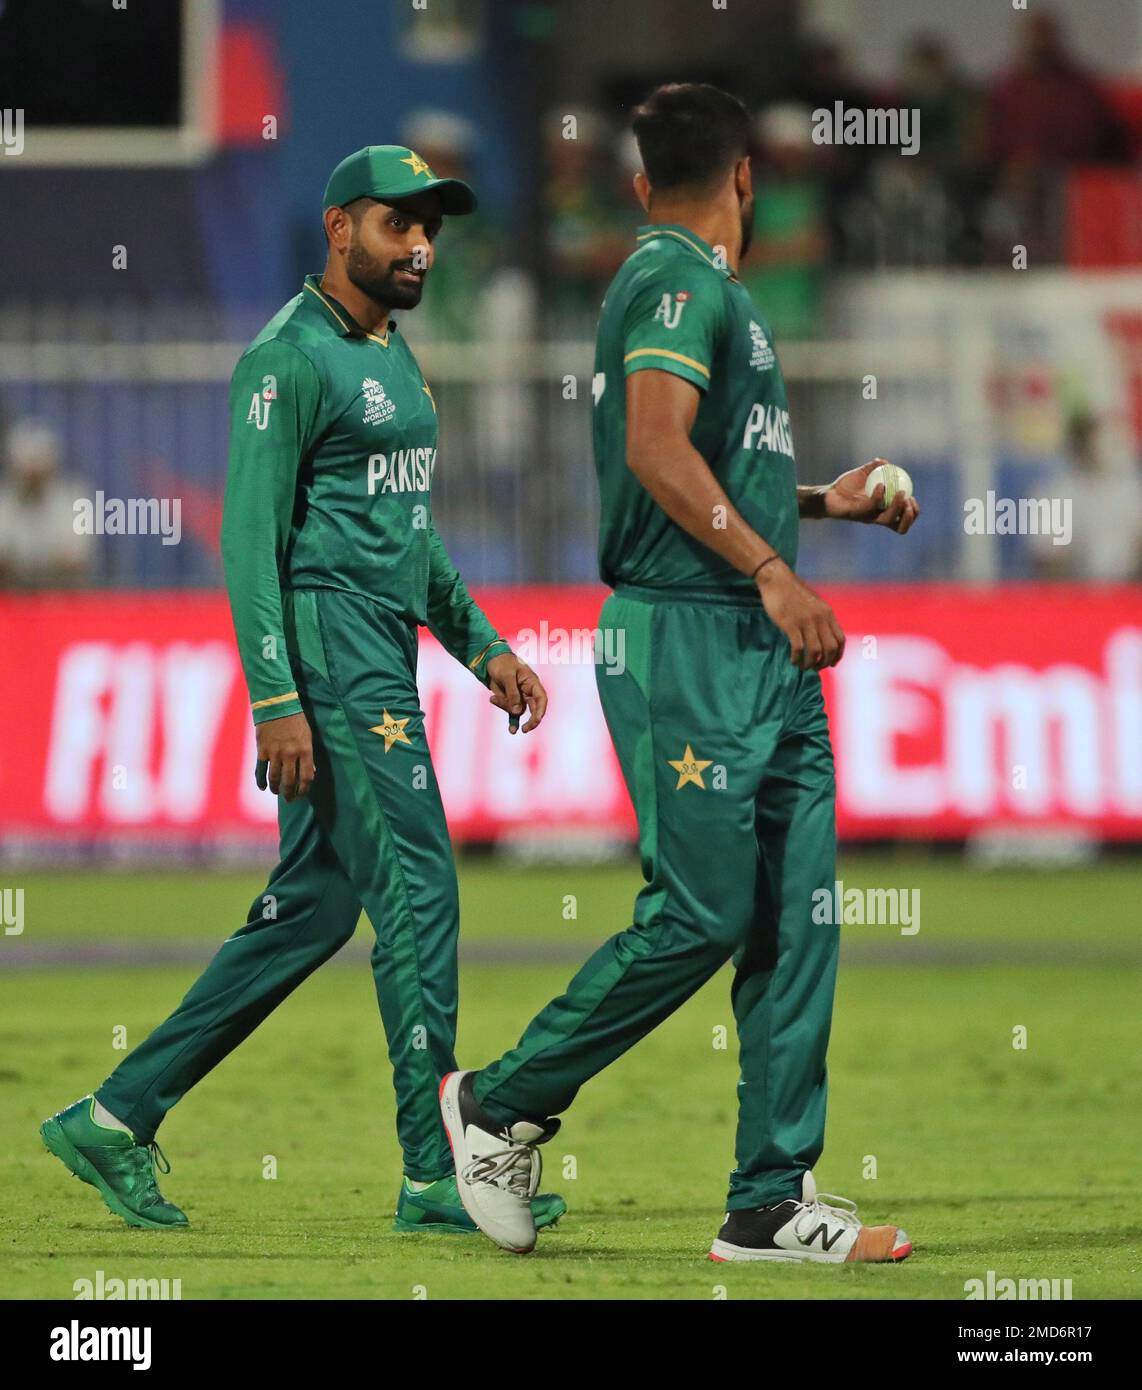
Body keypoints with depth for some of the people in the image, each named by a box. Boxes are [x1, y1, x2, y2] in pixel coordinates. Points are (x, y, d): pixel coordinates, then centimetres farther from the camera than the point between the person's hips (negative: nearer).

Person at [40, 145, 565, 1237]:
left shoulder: (394, 357, 20)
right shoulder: (290, 359, -10)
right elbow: (250, 536, -15)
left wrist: (482, 647, 20)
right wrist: (275, 702, -21)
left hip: (386, 654, 10)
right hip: (328, 646, -10)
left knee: (312, 909, 9)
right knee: (417, 889, -11)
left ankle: (117, 1117, 14)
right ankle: (436, 1174, -8)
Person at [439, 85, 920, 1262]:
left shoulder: (708, 287, 21)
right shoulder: (677, 279, -10)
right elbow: (657, 449, -23)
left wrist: (828, 501, 39)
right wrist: (771, 571, -27)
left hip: (765, 651, 10)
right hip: (685, 642, -10)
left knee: (795, 917, 3)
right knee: (702, 913, -9)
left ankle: (772, 1203, 4)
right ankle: (501, 1105, 8)